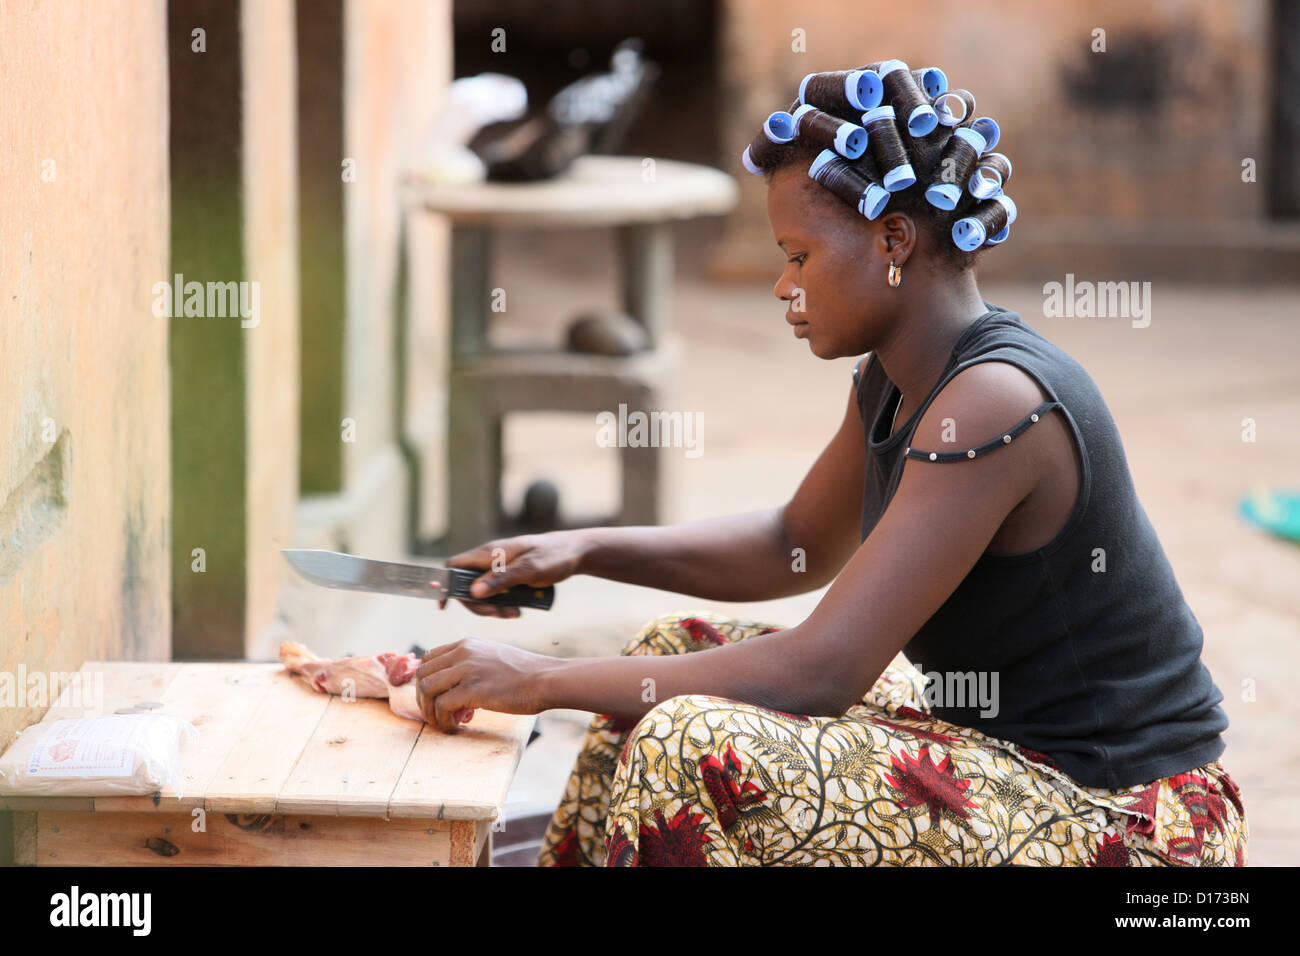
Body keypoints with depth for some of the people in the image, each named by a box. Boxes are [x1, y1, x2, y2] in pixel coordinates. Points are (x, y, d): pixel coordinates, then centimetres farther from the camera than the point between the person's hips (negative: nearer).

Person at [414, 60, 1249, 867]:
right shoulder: (897, 383, 6)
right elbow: (795, 545, 24)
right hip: (1003, 748, 10)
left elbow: (818, 673, -27)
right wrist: (582, 551, 12)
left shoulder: (993, 404, -24)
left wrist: (543, 681, -21)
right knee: (680, 652, 14)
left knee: (692, 750, -24)